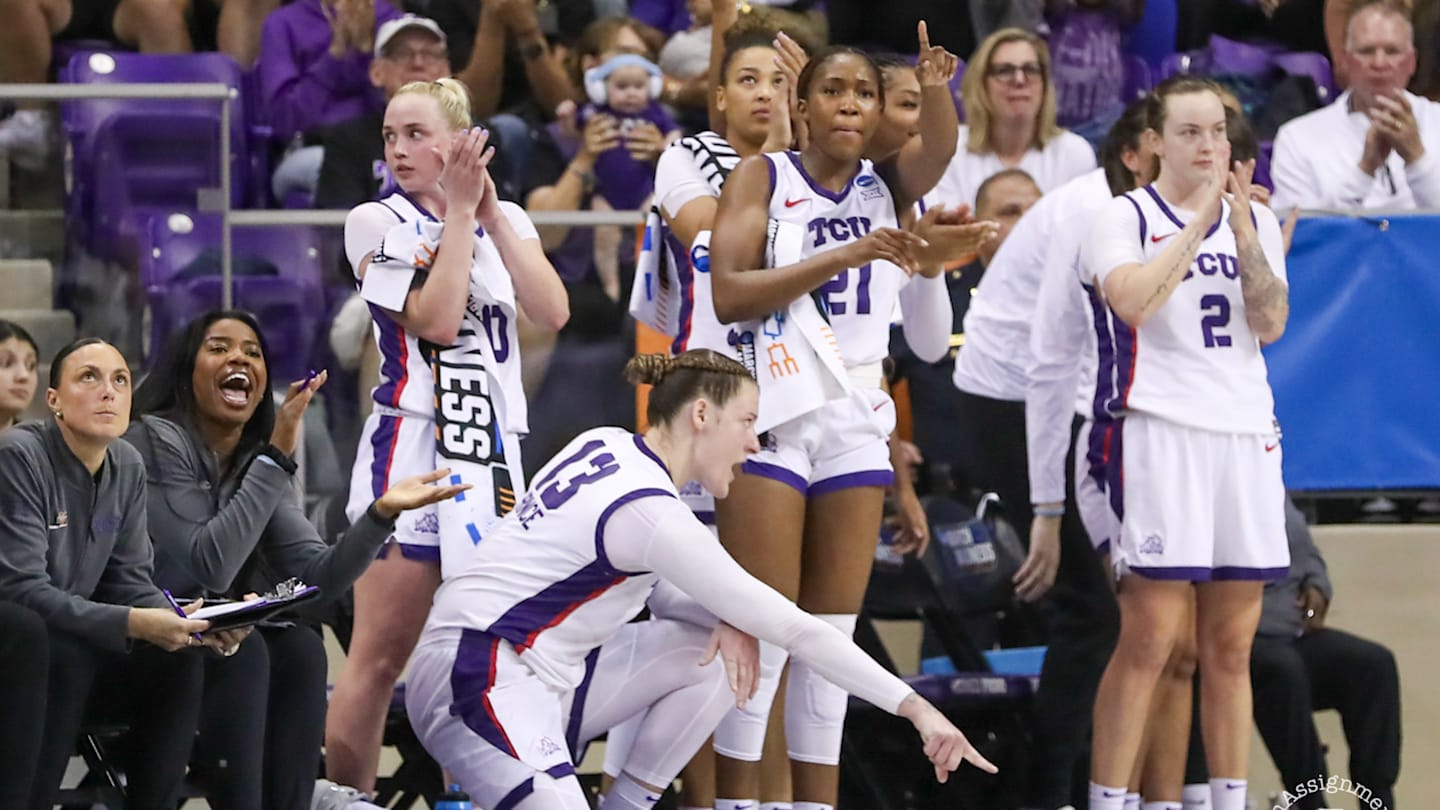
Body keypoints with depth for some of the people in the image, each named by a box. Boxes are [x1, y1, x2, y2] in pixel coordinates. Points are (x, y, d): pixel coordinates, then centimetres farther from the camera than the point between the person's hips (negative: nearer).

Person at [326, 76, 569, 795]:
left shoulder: (506, 220, 13)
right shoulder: (376, 223, 0)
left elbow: (553, 311, -3)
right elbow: (435, 318, -12)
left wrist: (491, 213, -5)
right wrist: (459, 209, -9)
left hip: (495, 455, 5)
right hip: (410, 445, -5)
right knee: (381, 655, -8)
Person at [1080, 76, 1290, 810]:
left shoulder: (1255, 222, 15)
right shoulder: (1124, 219, 1)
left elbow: (1270, 324, 3)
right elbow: (1134, 302, -17)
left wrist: (1242, 232, -8)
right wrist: (1199, 222, -14)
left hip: (1245, 432, 5)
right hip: (1160, 429, -5)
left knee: (1230, 646, 6)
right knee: (1148, 641, -10)